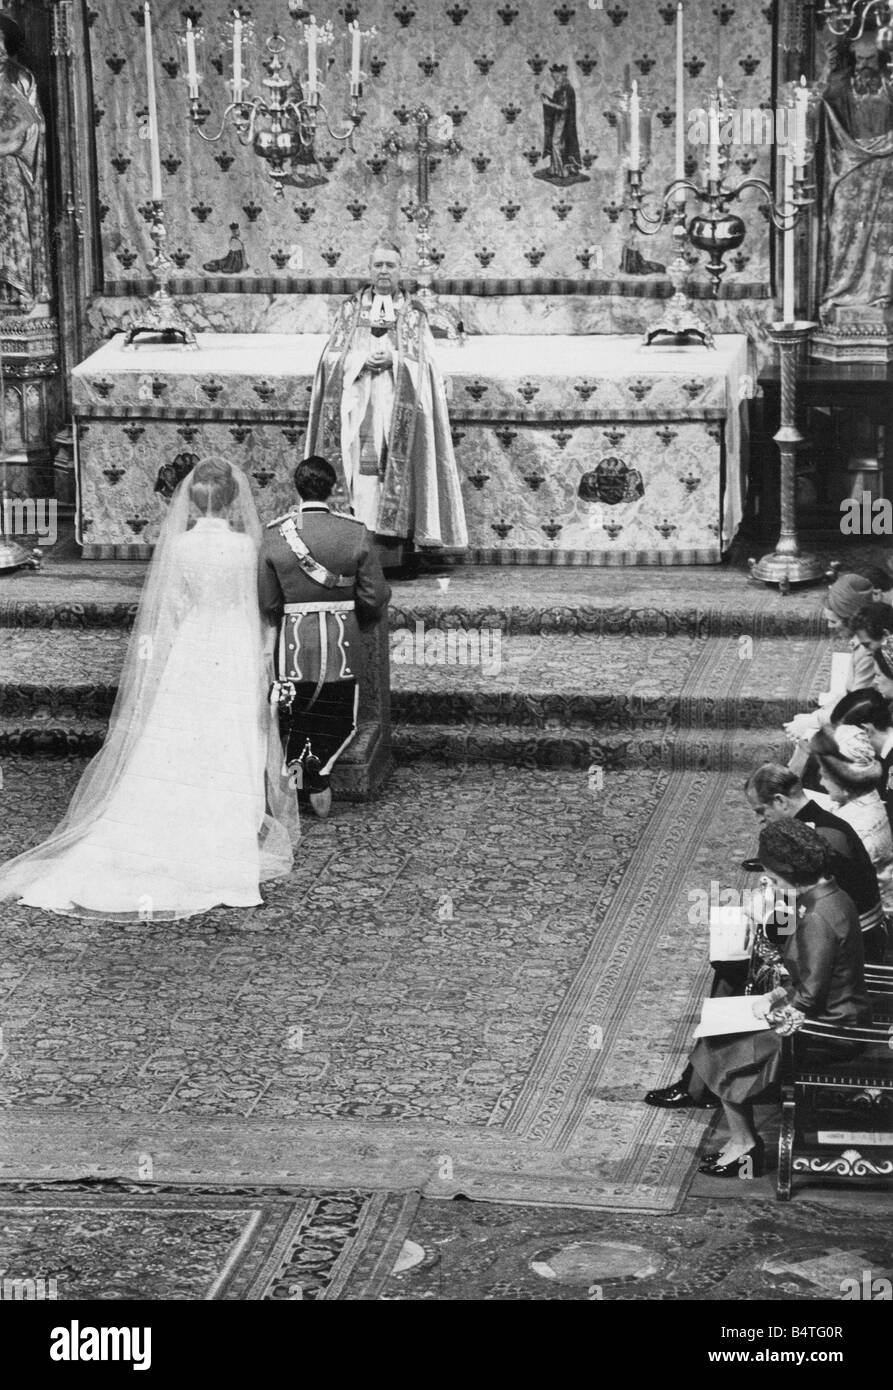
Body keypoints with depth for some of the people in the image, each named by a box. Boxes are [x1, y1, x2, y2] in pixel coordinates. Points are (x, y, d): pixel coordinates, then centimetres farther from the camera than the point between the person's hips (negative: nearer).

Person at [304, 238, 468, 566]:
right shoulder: (351, 308, 14)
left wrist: (393, 359, -12)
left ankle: (391, 529, -8)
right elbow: (332, 356, 8)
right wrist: (361, 359, -10)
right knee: (359, 462, -9)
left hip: (397, 402, 0)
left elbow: (424, 363, 4)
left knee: (393, 464, -8)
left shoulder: (413, 314, 11)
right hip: (355, 402, 1)